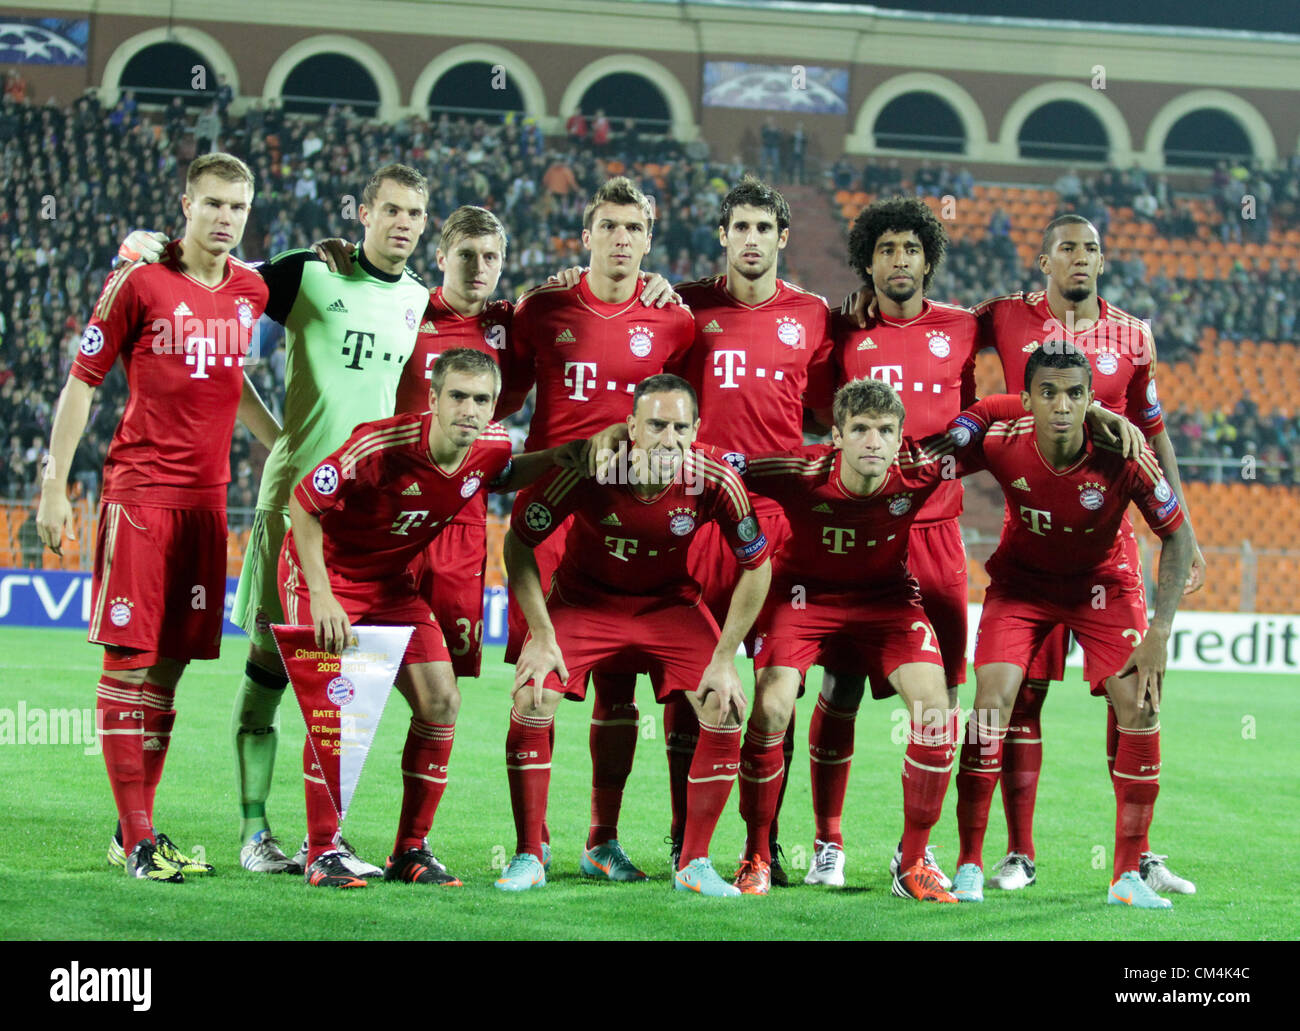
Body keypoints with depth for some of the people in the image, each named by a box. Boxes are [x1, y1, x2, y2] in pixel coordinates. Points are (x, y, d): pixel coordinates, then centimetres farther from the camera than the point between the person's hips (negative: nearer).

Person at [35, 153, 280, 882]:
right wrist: (54, 484, -6)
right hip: (140, 491, -6)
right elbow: (83, 382, -2)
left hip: (207, 494, 6)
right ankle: (135, 837, -4)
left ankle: (138, 829, 15)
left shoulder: (250, 290, 10)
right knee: (130, 658, -6)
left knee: (172, 661, 7)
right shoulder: (140, 283, -6)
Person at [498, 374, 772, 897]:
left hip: (670, 602, 1)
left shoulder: (716, 481, -26)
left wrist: (724, 659, -13)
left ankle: (694, 864, 4)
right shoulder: (586, 471, -30)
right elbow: (518, 542, -14)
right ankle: (528, 859, -2)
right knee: (531, 703, -18)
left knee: (726, 713, -12)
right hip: (583, 597, -1)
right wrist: (542, 636, -17)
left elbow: (756, 566, -11)